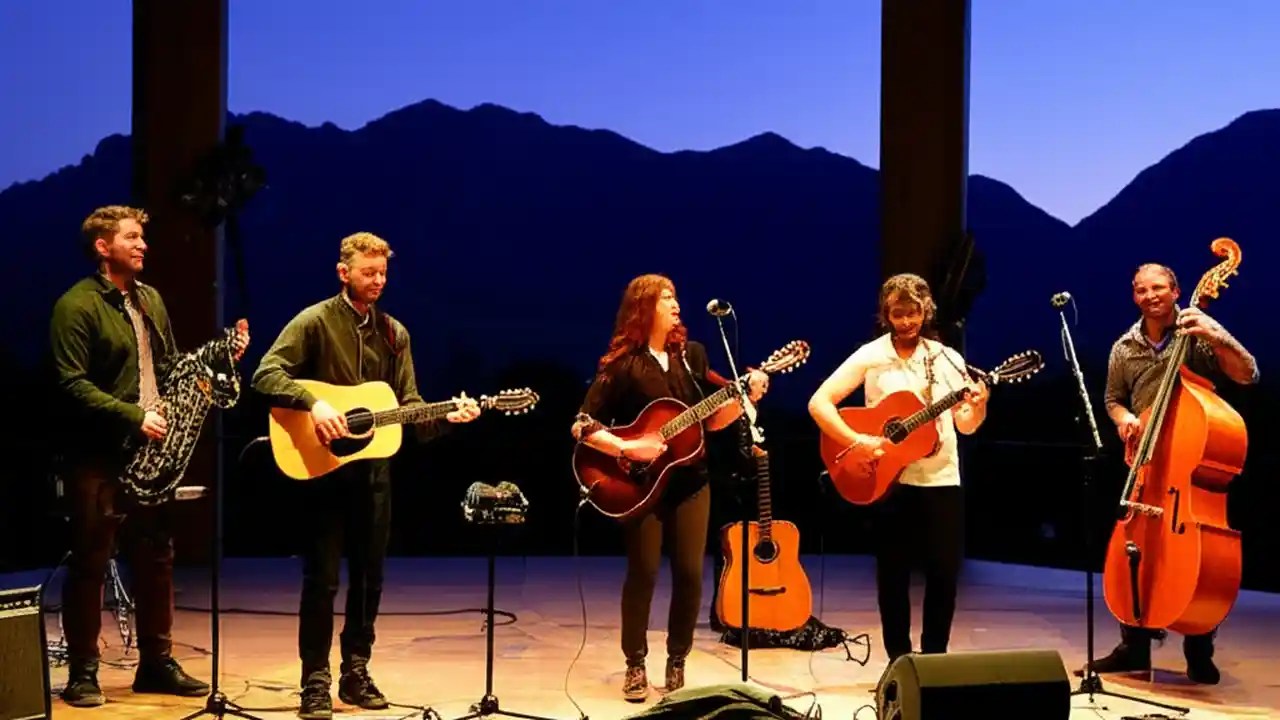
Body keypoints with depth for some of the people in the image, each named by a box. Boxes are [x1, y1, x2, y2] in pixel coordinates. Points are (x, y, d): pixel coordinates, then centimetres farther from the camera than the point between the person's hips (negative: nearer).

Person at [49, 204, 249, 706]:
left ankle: (156, 663, 20)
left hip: (150, 449, 7)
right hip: (97, 455, -7)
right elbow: (72, 384, -17)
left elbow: (169, 366, 20)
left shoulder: (150, 299, 14)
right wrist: (133, 415, -23)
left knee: (156, 558, 10)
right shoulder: (76, 305, -10)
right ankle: (82, 673, 9)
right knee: (90, 563, 0)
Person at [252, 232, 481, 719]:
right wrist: (314, 404, -28)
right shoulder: (315, 321, -6)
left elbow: (408, 406, 8)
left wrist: (447, 416, -10)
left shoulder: (394, 333, 9)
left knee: (369, 576, 10)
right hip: (324, 466, -5)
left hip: (373, 467, 5)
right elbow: (266, 373, -16)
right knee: (322, 578, -3)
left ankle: (356, 674, 22)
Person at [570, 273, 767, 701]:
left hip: (689, 480, 4)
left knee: (690, 573, 2)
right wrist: (627, 448, -22)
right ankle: (635, 666, 14)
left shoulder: (691, 355, 7)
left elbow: (711, 421, 9)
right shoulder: (622, 364, -7)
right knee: (643, 572, -2)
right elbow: (582, 426, -11)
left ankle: (677, 663, 16)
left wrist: (746, 396, -7)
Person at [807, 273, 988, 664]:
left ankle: (934, 658, 19)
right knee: (894, 574, 4)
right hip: (890, 480, -2)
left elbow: (966, 425, 8)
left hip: (942, 480, 3)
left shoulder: (947, 359, 6)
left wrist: (978, 407, -14)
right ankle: (900, 662, 17)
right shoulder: (870, 356, -3)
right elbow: (819, 403, -9)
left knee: (945, 573, 3)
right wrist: (855, 441, -20)